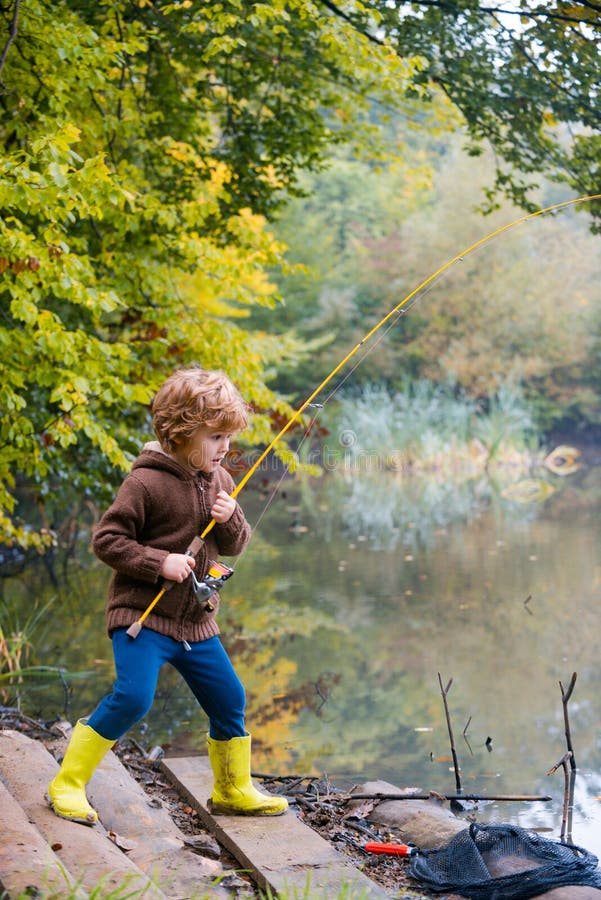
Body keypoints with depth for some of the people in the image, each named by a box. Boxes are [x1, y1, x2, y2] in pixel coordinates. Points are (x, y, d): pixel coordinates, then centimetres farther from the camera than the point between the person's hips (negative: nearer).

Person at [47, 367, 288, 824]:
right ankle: (68, 783, -5)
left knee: (229, 700, 11)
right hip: (143, 615, -7)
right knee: (132, 698, -20)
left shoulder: (219, 480, 7)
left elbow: (235, 546, 13)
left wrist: (230, 519, -9)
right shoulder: (146, 482, -15)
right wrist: (160, 562, -22)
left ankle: (234, 789, 31)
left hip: (197, 622, 7)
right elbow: (106, 539, -14)